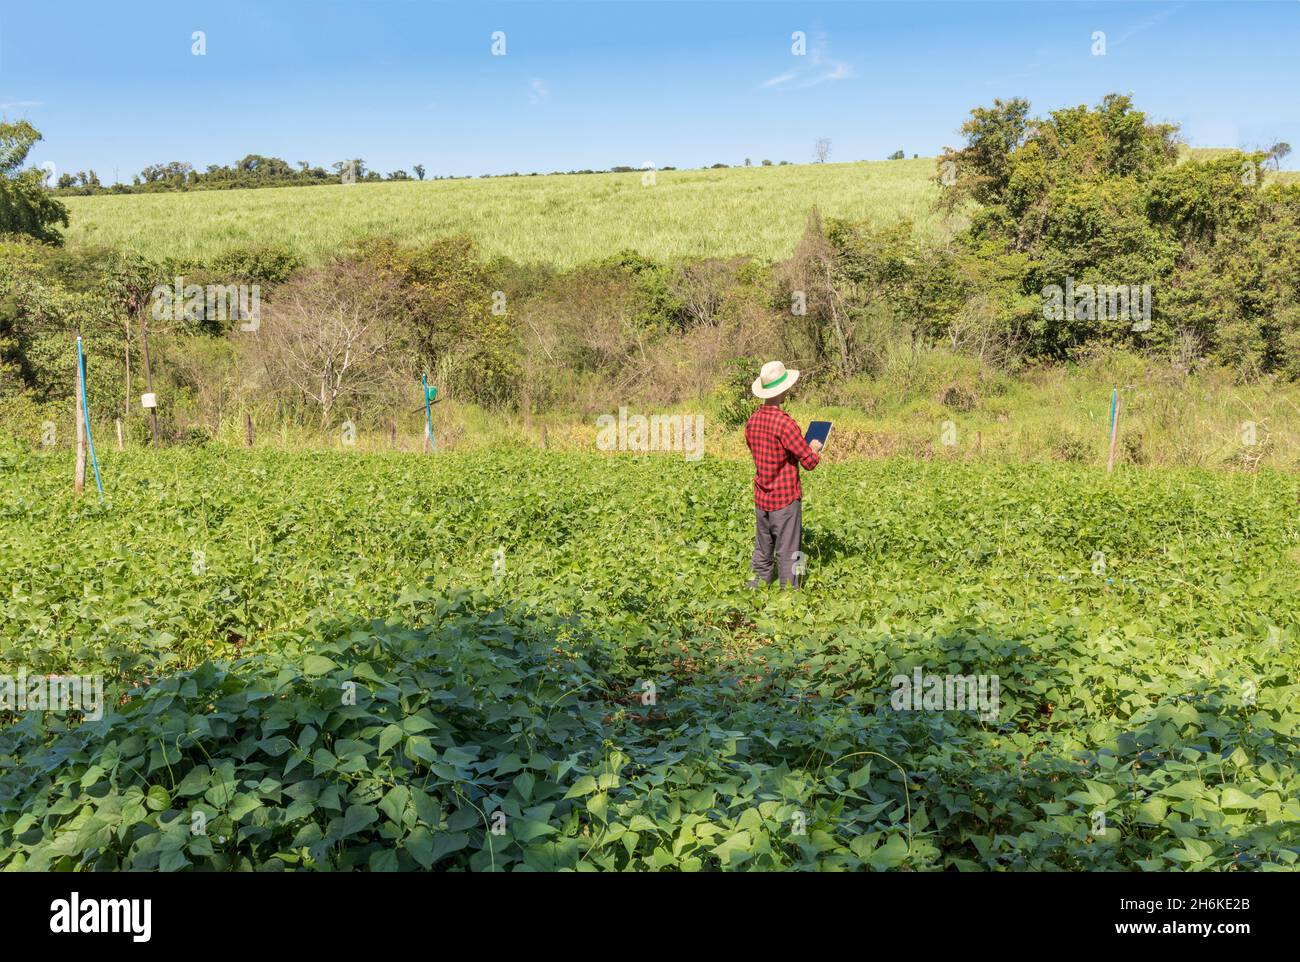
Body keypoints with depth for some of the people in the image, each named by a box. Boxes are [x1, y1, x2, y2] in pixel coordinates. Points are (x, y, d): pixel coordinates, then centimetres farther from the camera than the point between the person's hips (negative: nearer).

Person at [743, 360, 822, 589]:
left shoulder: (752, 421, 3)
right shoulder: (784, 423, -20)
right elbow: (810, 462, -17)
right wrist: (814, 448, 6)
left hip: (761, 499, 7)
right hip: (785, 499, -7)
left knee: (762, 552, 16)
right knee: (787, 554, 2)